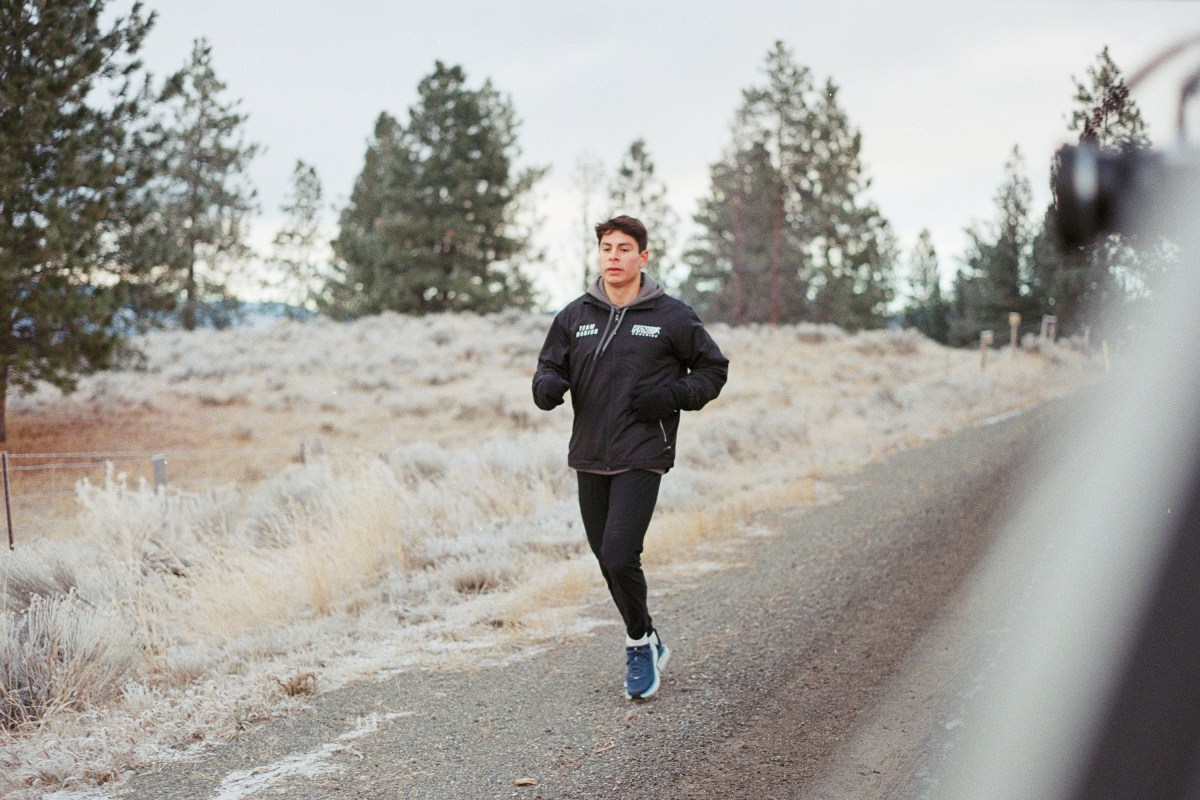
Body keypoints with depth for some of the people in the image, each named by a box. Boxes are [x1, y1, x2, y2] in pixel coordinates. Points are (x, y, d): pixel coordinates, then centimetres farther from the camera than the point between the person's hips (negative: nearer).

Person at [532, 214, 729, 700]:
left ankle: (640, 642, 9)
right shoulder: (575, 316, 7)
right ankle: (648, 644, 30)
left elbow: (713, 369, 7)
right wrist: (548, 386, -12)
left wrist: (672, 396, -11)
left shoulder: (671, 317, -2)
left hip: (642, 457, -5)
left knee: (619, 555, -16)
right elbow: (549, 368, 13)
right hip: (590, 458, 5)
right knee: (606, 558, 10)